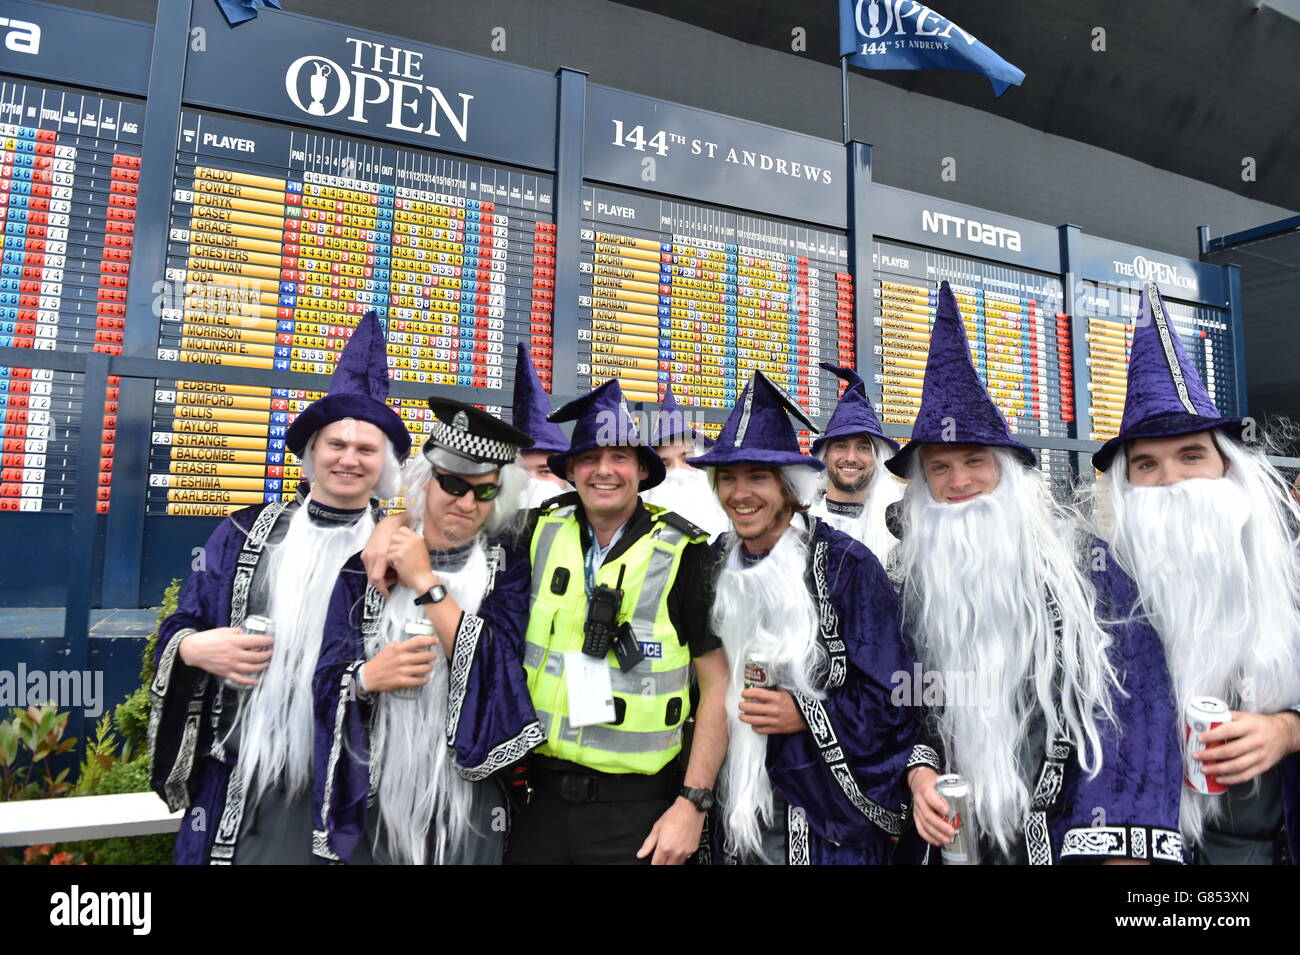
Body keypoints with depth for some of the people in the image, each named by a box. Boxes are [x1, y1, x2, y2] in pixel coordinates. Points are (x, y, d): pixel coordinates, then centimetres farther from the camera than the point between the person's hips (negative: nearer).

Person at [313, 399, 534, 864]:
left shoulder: (507, 572, -4)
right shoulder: (369, 564, 0)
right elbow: (324, 677, 1)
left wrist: (425, 583, -17)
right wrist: (367, 677, -20)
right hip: (374, 796, 1)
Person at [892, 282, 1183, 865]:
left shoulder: (1076, 559, -5)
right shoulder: (918, 580, 3)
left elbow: (1135, 690, -12)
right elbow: (907, 704, 8)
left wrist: (1126, 845, -20)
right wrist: (921, 772, -11)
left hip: (1068, 821, -2)